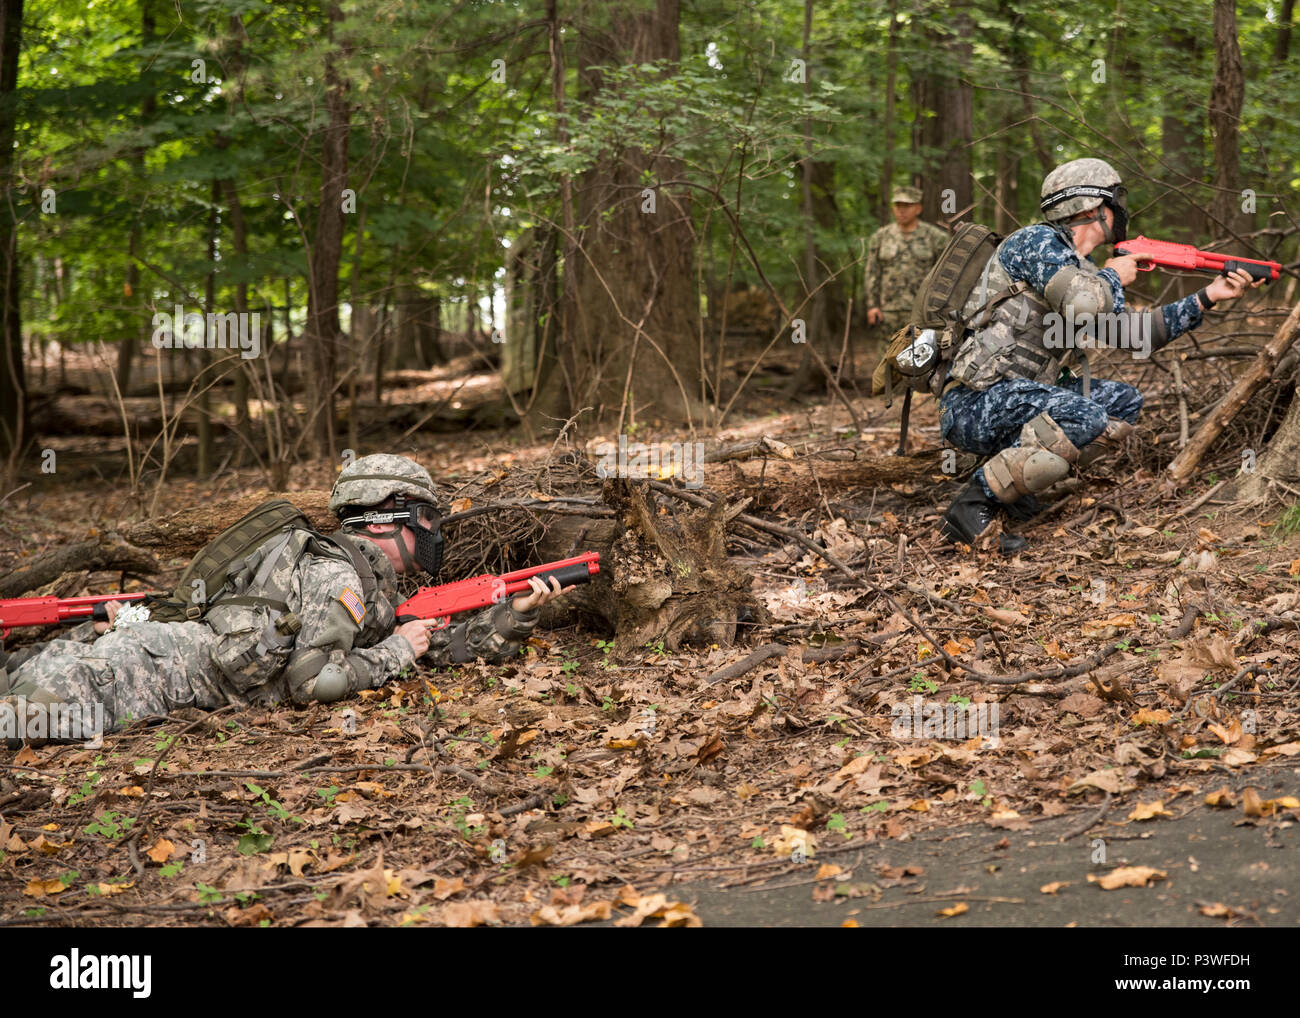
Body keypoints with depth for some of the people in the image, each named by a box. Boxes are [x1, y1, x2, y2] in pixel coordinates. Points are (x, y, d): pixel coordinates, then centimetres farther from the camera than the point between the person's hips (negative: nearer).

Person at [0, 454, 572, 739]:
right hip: (163, 663, -9)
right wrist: (395, 652, -7)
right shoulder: (338, 574, -13)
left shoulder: (380, 589, 17)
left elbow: (444, 648, 22)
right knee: (51, 703, -26)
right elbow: (311, 682, -19)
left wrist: (516, 615, 13)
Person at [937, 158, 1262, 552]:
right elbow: (1082, 304, -26)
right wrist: (1113, 276, -4)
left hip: (1018, 399, 10)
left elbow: (1134, 332, 25)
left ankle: (1013, 480, 6)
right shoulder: (1037, 241, -9)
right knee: (1086, 419, -29)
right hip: (974, 404, -10)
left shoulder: (1084, 270, 19)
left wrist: (1207, 297, 22)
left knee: (1124, 402, 13)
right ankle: (975, 504, -20)